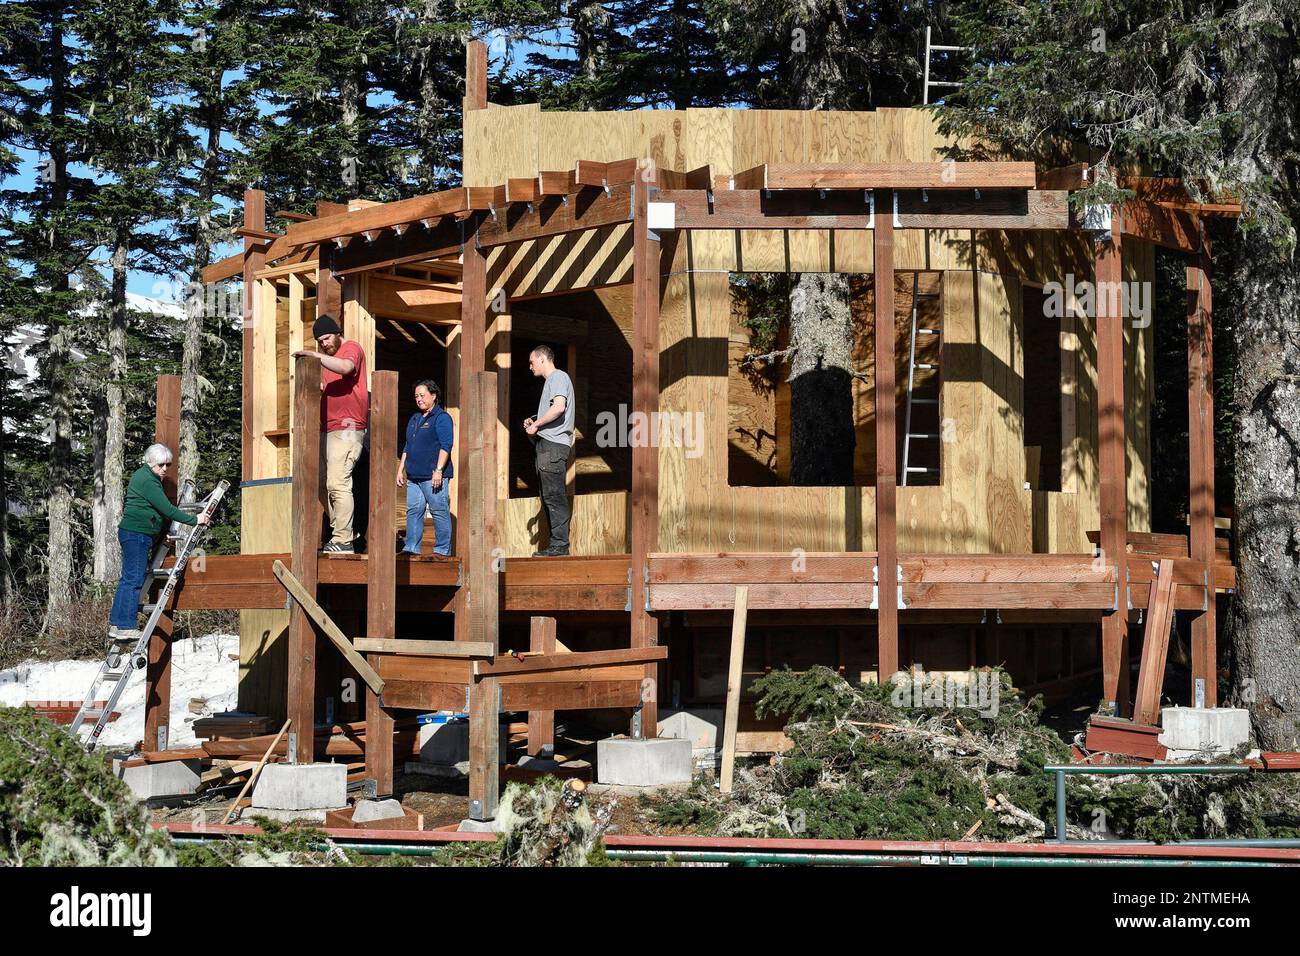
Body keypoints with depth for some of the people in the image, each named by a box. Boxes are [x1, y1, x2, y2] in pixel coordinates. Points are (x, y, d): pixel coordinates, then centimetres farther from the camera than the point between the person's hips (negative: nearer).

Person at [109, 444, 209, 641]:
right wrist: (194, 520, -12)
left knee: (128, 579, 11)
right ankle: (126, 626, -9)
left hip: (133, 533, 11)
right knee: (134, 579, -9)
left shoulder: (142, 476, 19)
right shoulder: (147, 480, -14)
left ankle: (116, 625, 13)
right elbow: (167, 509, -18)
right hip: (137, 534, -11)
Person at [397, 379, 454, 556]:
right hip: (414, 475, 8)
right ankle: (411, 548, 6)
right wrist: (400, 470, 21)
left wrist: (438, 470, -18)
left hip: (433, 476, -8)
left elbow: (446, 446, -11)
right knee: (413, 511, 4)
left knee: (440, 512, -5)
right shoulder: (414, 419, 21)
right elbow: (407, 447, 27)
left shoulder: (442, 418, -3)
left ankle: (442, 550, -2)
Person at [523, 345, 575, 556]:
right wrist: (534, 422, 14)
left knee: (554, 496, -12)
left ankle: (560, 544, -14)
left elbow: (559, 407, -21)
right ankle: (557, 544, 13)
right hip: (547, 445, 11)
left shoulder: (558, 377, -6)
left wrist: (536, 425, -12)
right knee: (549, 497, 10)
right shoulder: (550, 380, 25)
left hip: (554, 444, -11)